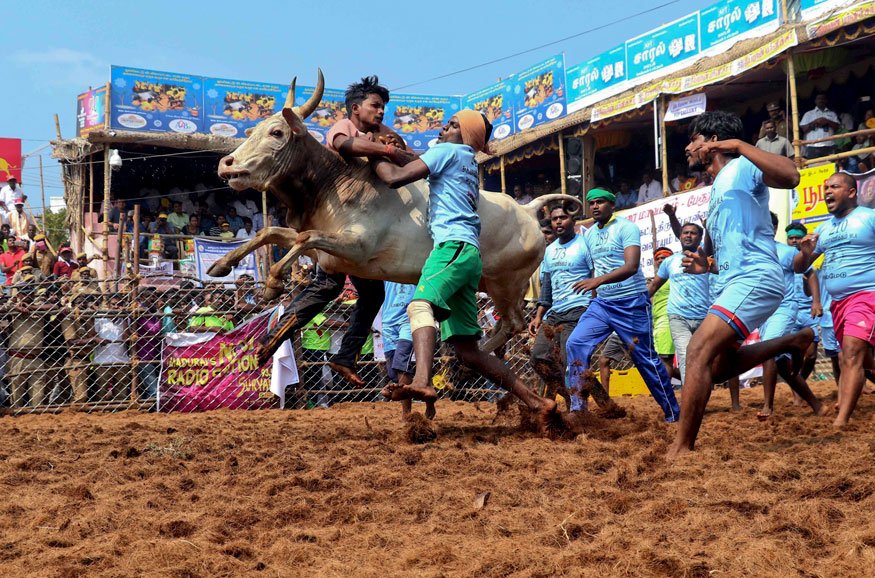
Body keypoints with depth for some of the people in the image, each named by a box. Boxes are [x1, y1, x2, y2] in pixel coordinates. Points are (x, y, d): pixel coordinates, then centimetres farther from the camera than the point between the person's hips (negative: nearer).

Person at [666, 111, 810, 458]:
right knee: (717, 368, 17)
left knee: (698, 353, -22)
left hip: (754, 279, -11)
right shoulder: (717, 189, 24)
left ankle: (681, 449, -22)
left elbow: (790, 177, -26)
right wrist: (707, 266, 10)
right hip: (730, 283, 11)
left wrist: (739, 145, -26)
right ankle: (792, 342, 27)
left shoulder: (742, 167, -4)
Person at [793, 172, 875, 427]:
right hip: (838, 301, 8)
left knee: (852, 353, -21)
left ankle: (840, 422, -29)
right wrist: (805, 253, -4)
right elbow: (799, 268, 17)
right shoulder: (824, 229, 16)